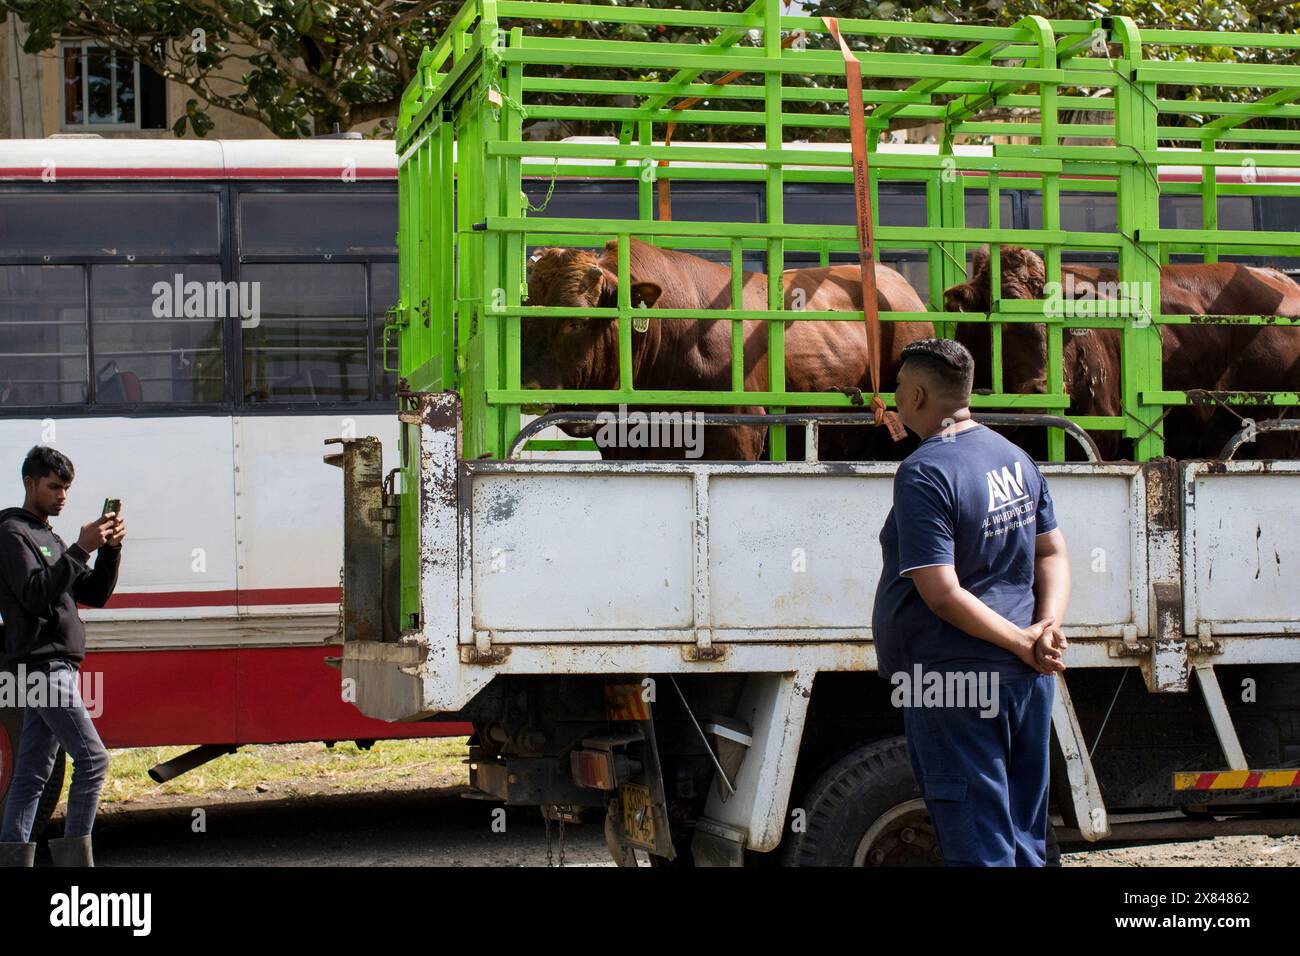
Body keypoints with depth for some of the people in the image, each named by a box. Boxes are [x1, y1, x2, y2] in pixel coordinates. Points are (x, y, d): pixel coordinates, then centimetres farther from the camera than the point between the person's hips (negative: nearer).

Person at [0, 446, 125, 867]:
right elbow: (36, 595, -18)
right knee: (92, 758, -13)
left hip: (54, 667, 9)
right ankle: (73, 855, -11)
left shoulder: (48, 538, 23)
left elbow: (95, 595, 18)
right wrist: (81, 550, -20)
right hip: (43, 664, -9)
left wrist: (110, 550, 3)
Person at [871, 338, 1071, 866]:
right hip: (1027, 680, 8)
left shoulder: (923, 474, -15)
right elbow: (1053, 554, 11)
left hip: (958, 682, -8)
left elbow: (942, 595, -20)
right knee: (1024, 838, 16)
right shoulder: (1013, 457, 10)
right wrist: (1048, 627, -4)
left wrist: (1023, 641, -15)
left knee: (978, 845, -2)